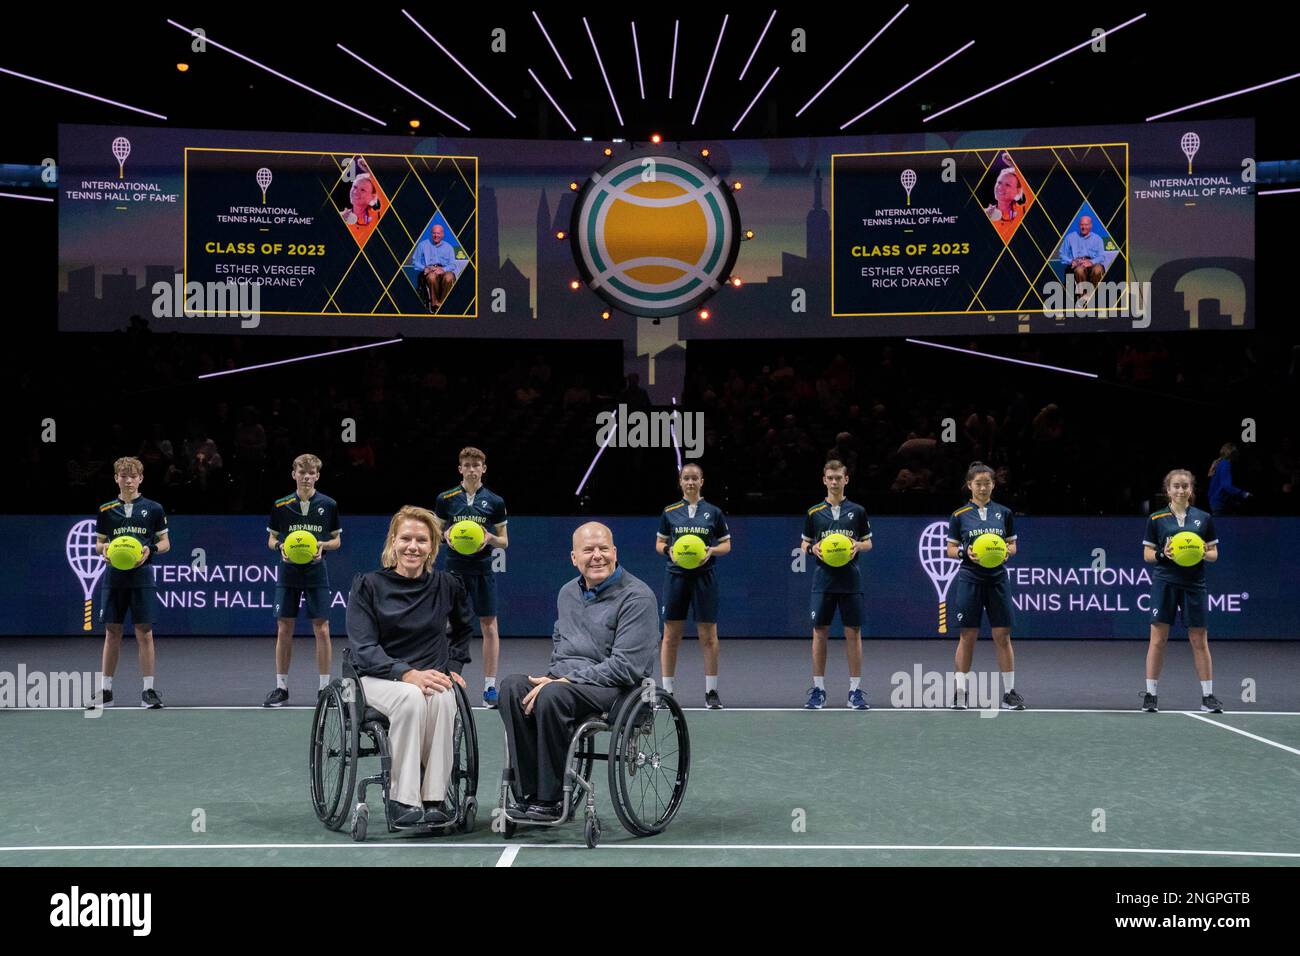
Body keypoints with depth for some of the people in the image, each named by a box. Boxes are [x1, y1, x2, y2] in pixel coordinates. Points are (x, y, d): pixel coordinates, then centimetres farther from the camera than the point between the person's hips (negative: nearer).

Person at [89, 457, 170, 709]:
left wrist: (151, 549, -13)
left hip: (141, 576, -2)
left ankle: (148, 690, 2)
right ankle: (105, 690, 12)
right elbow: (99, 542, 15)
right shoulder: (106, 510, 9)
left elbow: (165, 542, 7)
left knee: (144, 633, -3)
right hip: (114, 577, 2)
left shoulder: (153, 508, 4)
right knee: (112, 632, 5)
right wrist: (103, 549, -7)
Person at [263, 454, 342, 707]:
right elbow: (271, 539, 10)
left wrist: (324, 545, -12)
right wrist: (280, 547, -11)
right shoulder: (280, 505, 2)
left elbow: (337, 539, 9)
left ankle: (325, 687, 6)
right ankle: (281, 688, 10)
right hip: (288, 573, 1)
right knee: (284, 630, 1)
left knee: (322, 630, -2)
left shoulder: (329, 505, 1)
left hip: (316, 573, -1)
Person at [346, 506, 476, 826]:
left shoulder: (447, 586, 8)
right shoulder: (368, 585, 0)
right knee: (411, 698, -37)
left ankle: (434, 799, -31)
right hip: (379, 677, -2)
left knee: (441, 700, -35)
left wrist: (453, 666, 12)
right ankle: (403, 800, -35)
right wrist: (407, 674, -23)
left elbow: (464, 629, 29)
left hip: (431, 677, 2)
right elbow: (364, 649, -8)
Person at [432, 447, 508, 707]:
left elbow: (504, 542, 8)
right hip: (455, 568, 0)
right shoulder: (445, 499, 4)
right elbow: (436, 532, 13)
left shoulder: (495, 502, 3)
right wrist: (445, 535, -9)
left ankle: (490, 686, 3)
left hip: (483, 569, 0)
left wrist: (490, 538, -13)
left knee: (489, 626, -1)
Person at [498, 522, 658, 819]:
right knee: (512, 686, -22)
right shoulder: (568, 593, 16)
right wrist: (552, 675, 8)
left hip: (617, 687, -7)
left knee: (553, 696, -36)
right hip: (565, 679, 7)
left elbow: (625, 665, -16)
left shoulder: (637, 597, -9)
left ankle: (550, 798, -25)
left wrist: (565, 681, -19)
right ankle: (527, 794, -24)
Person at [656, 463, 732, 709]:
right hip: (676, 576, 1)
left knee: (708, 636, -1)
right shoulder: (669, 512, 7)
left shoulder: (714, 512, 5)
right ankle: (667, 691, 8)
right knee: (670, 635, 1)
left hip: (704, 577, -1)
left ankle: (711, 691, 7)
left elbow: (726, 544, 9)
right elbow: (659, 542, 13)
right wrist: (668, 550, -8)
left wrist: (711, 550, -11)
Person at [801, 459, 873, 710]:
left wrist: (859, 546, -11)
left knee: (853, 633, 0)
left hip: (850, 579, 0)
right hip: (823, 579, 0)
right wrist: (812, 548, -9)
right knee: (820, 632, 1)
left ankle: (855, 690, 6)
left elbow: (868, 542, 11)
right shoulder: (814, 512, 6)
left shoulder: (857, 511, 5)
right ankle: (818, 689, 8)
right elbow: (804, 543, 13)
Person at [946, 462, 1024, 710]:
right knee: (968, 636, 0)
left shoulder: (1004, 513, 7)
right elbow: (951, 550, 5)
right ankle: (960, 692, 8)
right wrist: (965, 552, -15)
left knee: (1003, 636, 1)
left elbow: (1012, 545, 12)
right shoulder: (959, 515, 2)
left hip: (997, 580, 2)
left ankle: (1009, 692, 8)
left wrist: (1007, 551, -10)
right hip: (969, 580, -1)